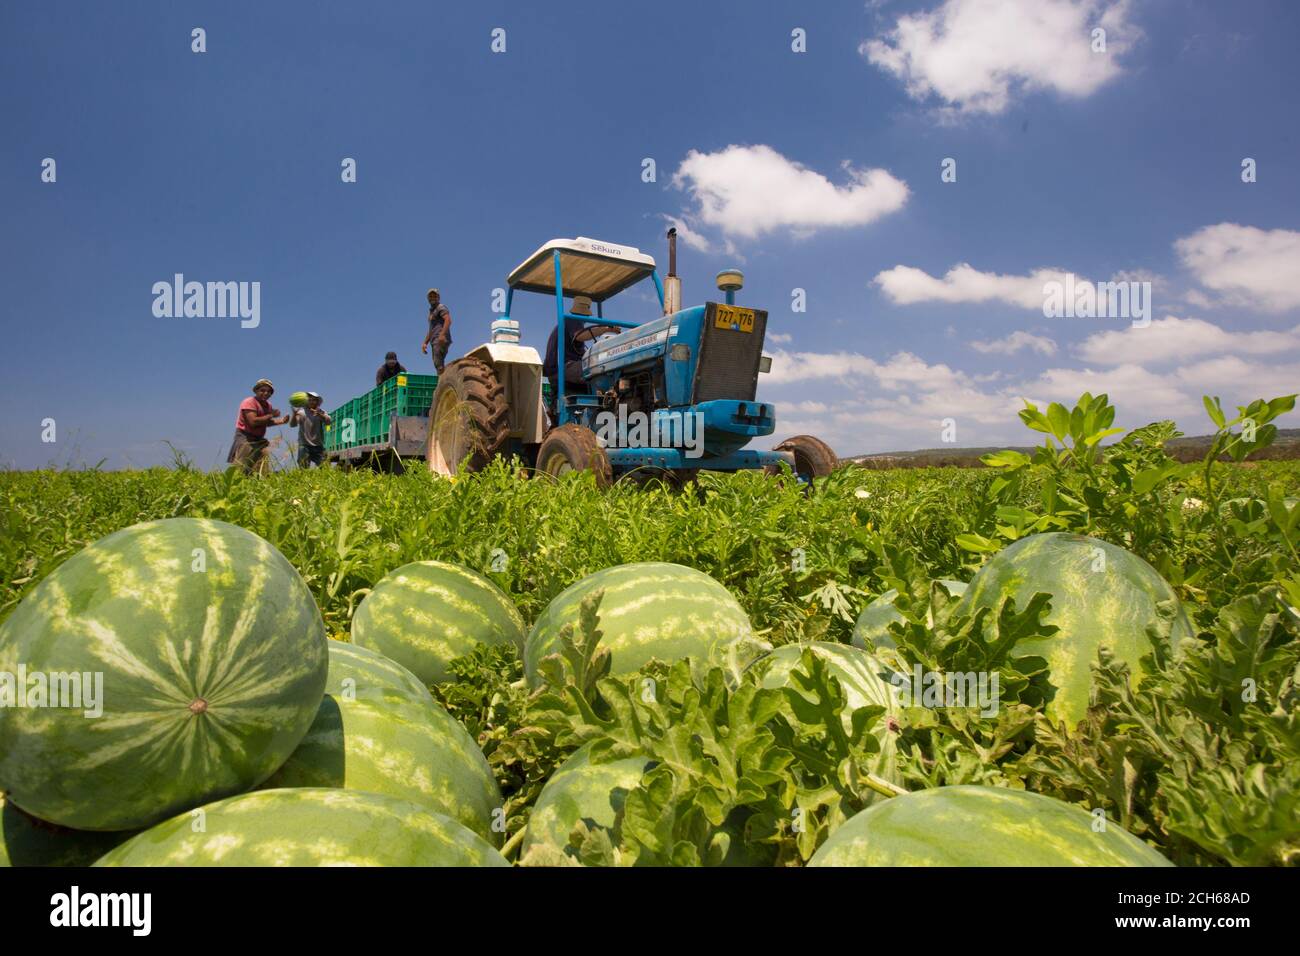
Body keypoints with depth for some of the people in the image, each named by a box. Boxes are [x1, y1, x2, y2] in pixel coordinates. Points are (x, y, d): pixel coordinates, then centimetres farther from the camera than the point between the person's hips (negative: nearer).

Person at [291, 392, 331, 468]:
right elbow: (293, 424, -8)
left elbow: (329, 422, -8)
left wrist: (320, 415, -28)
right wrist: (294, 415, -29)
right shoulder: (301, 412, 6)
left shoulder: (321, 412, 10)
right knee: (303, 470, -7)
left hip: (318, 445, 2)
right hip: (304, 445, -1)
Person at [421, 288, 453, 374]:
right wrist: (425, 343, 22)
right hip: (435, 342, 9)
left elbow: (448, 320, -17)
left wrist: (442, 334, -29)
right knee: (437, 364, 1)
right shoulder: (431, 311, 29)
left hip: (441, 340, -9)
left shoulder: (441, 307, 1)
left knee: (438, 363, -21)